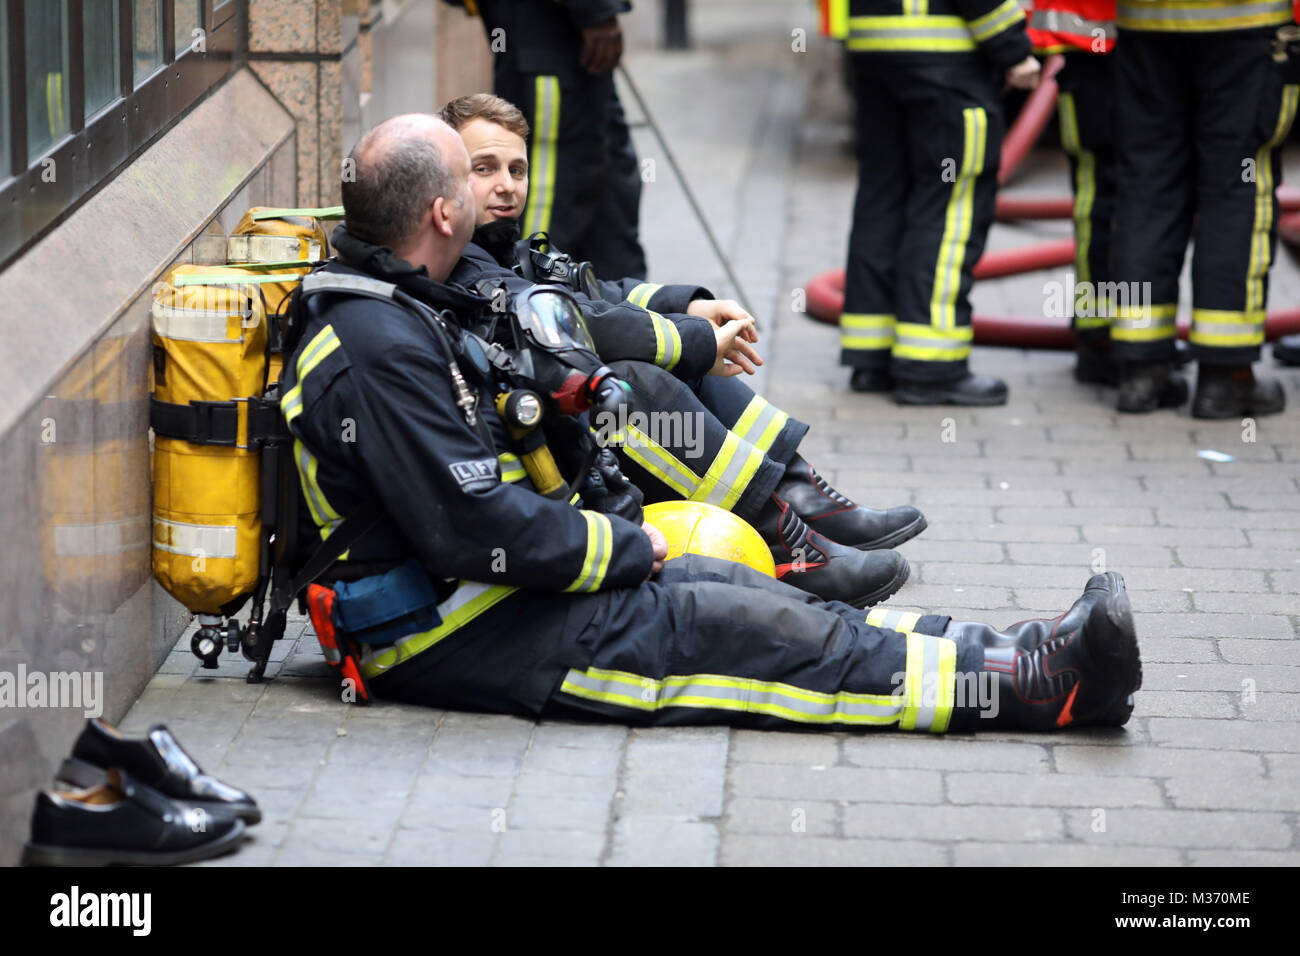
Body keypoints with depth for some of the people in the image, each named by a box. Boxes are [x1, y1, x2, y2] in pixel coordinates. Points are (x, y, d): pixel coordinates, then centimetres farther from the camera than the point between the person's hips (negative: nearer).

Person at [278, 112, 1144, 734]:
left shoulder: (394, 310, 13)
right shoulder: (379, 350, -22)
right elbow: (474, 528, -25)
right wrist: (626, 548, -13)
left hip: (471, 585, 11)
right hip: (443, 638, -11)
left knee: (740, 591, 0)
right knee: (728, 630, -15)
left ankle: (1004, 657, -7)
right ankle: (1025, 684, -15)